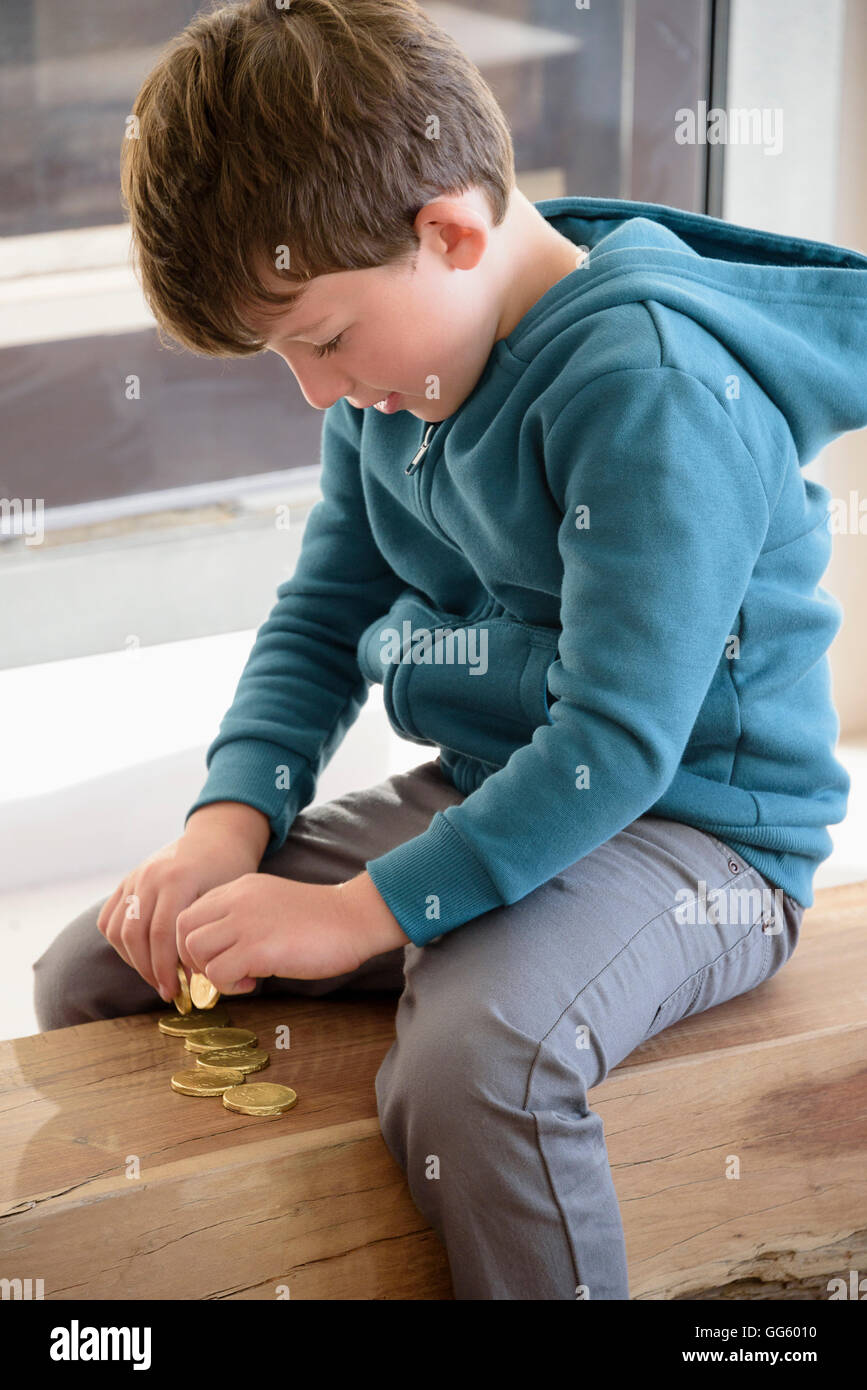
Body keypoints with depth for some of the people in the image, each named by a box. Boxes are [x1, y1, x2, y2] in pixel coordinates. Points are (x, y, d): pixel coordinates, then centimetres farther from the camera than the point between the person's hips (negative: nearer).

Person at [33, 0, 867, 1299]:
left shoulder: (655, 388, -24)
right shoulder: (395, 364, 3)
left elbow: (618, 744, -27)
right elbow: (322, 617, 12)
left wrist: (367, 910, -25)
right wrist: (233, 821, -5)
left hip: (691, 822, -8)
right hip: (475, 792, 8)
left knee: (474, 1064, -38)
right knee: (96, 973, 0)